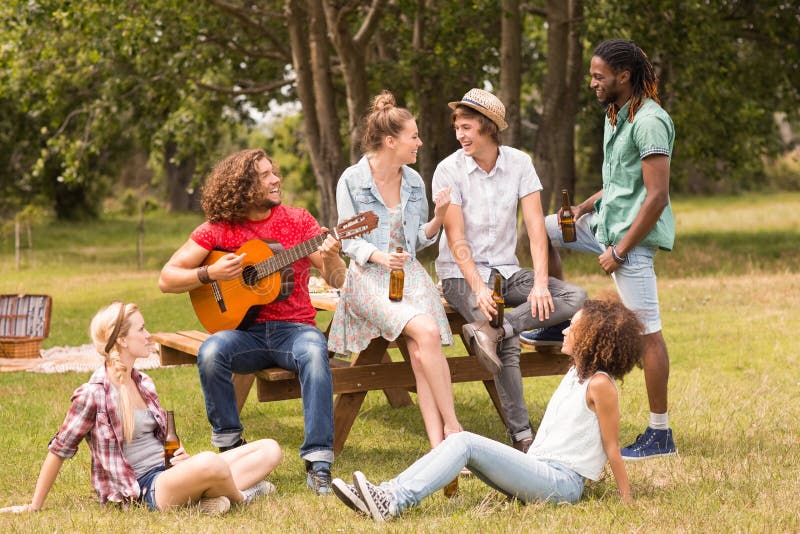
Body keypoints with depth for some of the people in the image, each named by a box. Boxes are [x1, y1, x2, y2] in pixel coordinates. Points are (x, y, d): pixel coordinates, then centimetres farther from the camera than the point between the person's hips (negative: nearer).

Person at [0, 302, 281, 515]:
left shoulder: (143, 383, 13)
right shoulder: (94, 394, -11)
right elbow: (59, 449, -4)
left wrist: (180, 456, 1)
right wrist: (34, 507, 1)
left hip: (170, 470, 8)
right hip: (145, 488, -8)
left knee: (269, 449, -2)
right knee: (209, 463, -40)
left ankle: (212, 494, -21)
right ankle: (240, 497, -8)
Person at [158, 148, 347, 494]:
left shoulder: (298, 220, 4)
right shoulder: (218, 230, 2)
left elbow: (337, 280, 0)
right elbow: (166, 280, 2)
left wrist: (330, 258, -23)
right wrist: (209, 274, -14)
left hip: (294, 327, 0)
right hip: (245, 331, 0)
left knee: (314, 354, -35)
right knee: (211, 352, -33)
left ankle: (318, 462, -34)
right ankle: (230, 447, -14)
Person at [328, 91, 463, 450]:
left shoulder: (413, 181, 12)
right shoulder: (352, 180, -2)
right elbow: (349, 240, -2)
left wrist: (439, 215, -2)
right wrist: (378, 257, -21)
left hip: (409, 272, 4)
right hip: (370, 276, -4)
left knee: (420, 353, -23)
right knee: (427, 331, -30)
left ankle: (437, 445, -30)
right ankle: (452, 426, -22)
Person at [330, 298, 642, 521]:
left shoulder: (600, 385, -8)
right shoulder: (574, 374, 20)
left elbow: (613, 449, -8)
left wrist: (627, 502, -7)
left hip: (562, 482, -9)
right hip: (538, 471, 9)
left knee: (465, 443, -21)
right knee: (459, 442, -7)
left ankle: (395, 503, -32)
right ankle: (387, 493, -19)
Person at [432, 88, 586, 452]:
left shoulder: (519, 163, -1)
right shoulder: (449, 169, -9)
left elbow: (536, 228, -7)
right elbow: (456, 239, -13)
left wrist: (540, 283, -20)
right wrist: (478, 289, -25)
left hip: (506, 271, 5)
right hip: (460, 273, -4)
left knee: (576, 297, -20)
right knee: (508, 345, -29)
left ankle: (491, 332, -34)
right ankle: (521, 436, -24)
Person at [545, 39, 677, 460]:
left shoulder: (649, 122, -19)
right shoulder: (615, 116, 12)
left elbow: (657, 195, -22)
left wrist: (619, 251, -20)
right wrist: (587, 205, 6)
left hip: (632, 234, -10)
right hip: (607, 221, 10)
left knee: (645, 331, -6)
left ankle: (660, 434, -2)